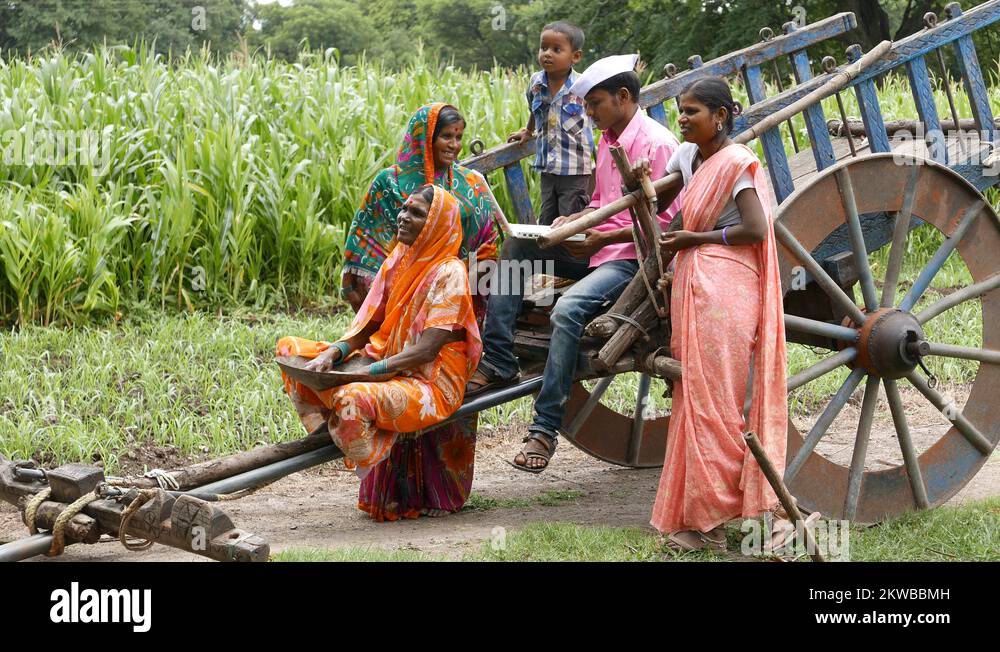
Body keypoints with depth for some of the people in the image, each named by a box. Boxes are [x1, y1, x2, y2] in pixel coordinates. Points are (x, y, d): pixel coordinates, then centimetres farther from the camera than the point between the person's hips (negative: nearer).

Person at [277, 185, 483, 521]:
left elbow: (426, 350, -20)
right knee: (290, 348, 4)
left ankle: (393, 495, -16)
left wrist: (367, 371, -26)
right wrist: (332, 354, -12)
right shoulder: (395, 263, 10)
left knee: (352, 398, -37)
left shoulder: (449, 273, -13)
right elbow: (366, 327, 8)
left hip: (430, 383, -8)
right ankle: (332, 425, -10)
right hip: (386, 366, 9)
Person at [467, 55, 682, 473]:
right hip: (597, 248, 10)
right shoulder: (607, 140, 17)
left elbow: (664, 221, -16)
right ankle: (497, 362, -11)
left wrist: (605, 237, -21)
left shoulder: (656, 143, -12)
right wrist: (576, 219, 5)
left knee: (568, 309, -32)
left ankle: (545, 429, -30)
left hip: (632, 258, -10)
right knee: (516, 247, -5)